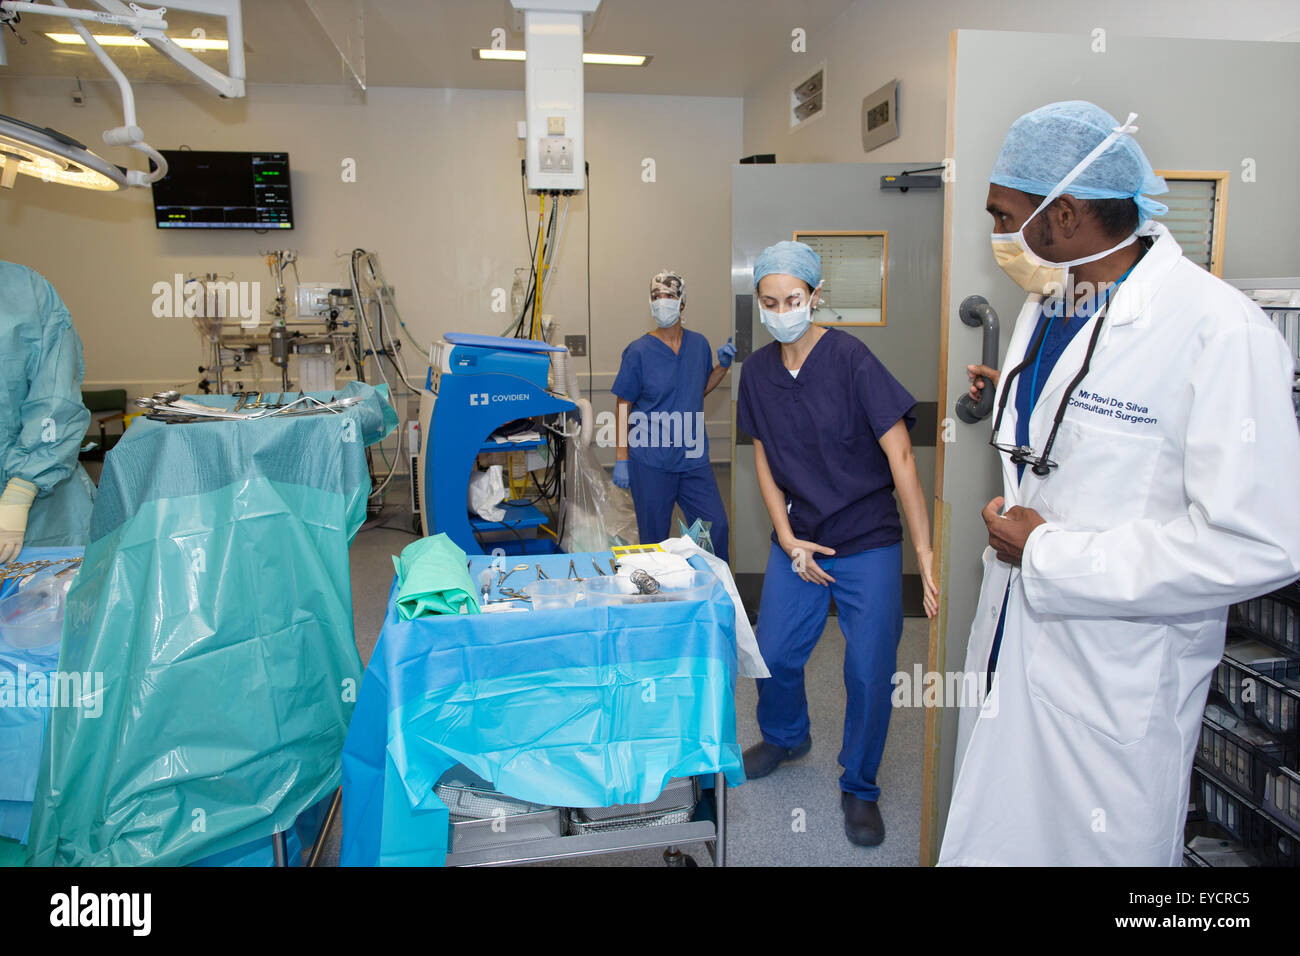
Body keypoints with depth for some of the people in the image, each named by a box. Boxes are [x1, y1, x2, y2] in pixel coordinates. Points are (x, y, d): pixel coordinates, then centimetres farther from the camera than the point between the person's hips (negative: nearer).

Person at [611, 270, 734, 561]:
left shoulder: (699, 343, 6)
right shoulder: (639, 351, -7)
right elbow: (624, 406, -5)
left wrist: (723, 365, 4)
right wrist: (621, 458, -9)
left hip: (693, 458, 4)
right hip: (650, 462, -4)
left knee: (717, 529, 5)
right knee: (654, 538, 6)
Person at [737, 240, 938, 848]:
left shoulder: (851, 359, -15)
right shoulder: (758, 371, 1)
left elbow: (901, 459, -17)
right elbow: (765, 461, 8)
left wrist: (926, 555, -20)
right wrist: (788, 540, -3)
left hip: (868, 543, -4)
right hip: (797, 539, 4)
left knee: (869, 672, -2)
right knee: (773, 654, 9)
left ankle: (859, 788, 23)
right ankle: (786, 737, 42)